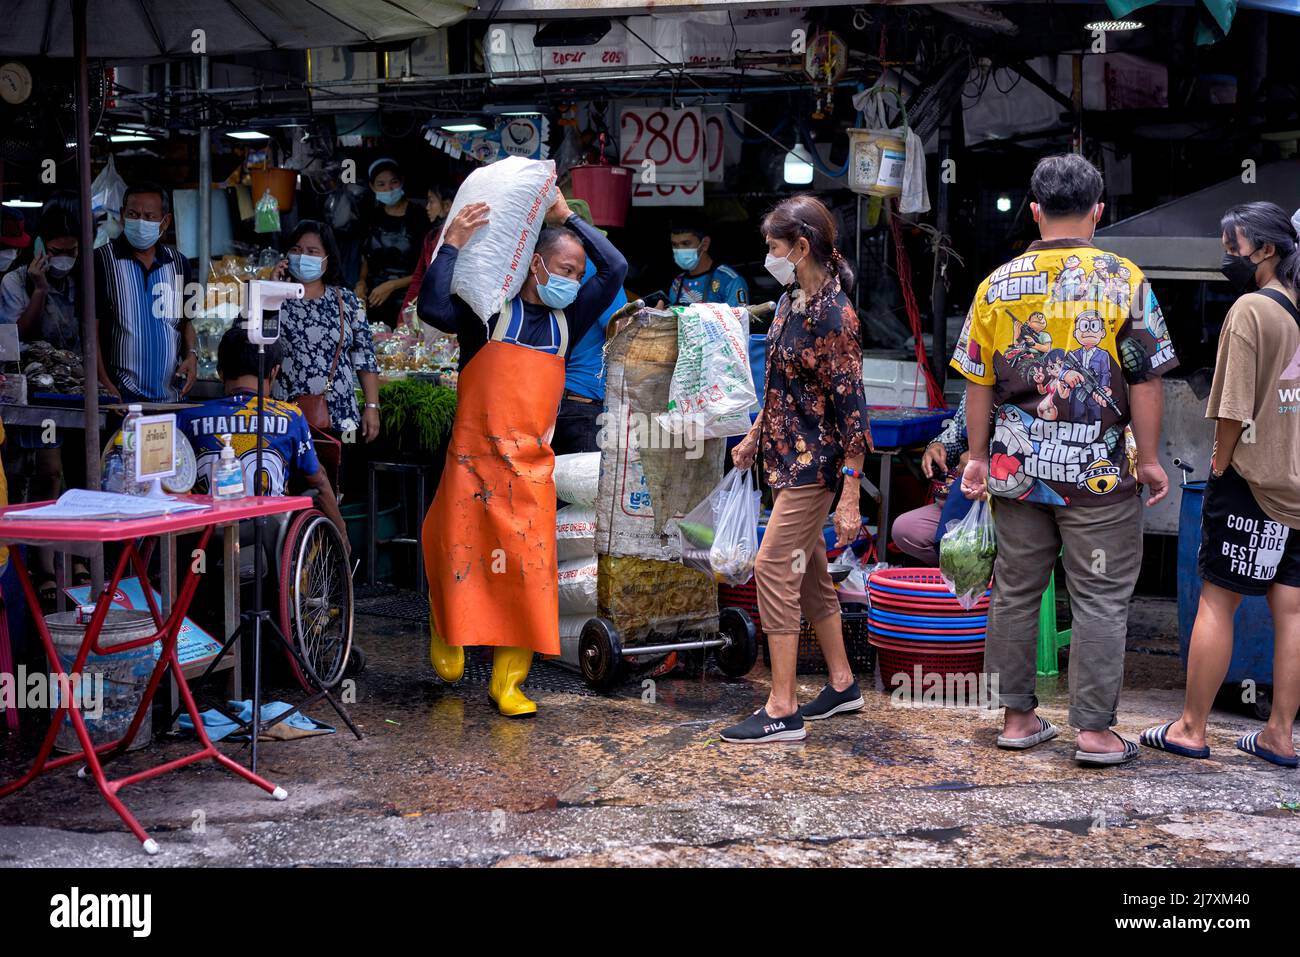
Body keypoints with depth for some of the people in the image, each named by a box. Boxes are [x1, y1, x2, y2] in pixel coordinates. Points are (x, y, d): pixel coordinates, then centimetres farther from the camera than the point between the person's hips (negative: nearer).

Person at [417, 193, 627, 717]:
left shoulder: (565, 322, 16)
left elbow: (616, 269, 11)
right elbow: (433, 307, -14)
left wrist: (566, 216, 10)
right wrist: (452, 244, -11)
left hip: (531, 467, 4)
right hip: (474, 458, -3)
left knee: (527, 570, -2)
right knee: (460, 557, 1)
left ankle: (506, 682, 5)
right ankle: (447, 635, 31)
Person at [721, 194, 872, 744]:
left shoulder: (834, 315, -20)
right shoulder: (792, 300, 7)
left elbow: (851, 408, -21)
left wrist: (850, 496, -22)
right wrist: (756, 435, 26)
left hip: (814, 462, -9)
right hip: (788, 455, 9)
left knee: (774, 567, -11)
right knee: (808, 570, 15)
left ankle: (782, 712, -6)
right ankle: (842, 685, 28)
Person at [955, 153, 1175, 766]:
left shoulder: (998, 284, 2)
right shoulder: (1124, 280, -7)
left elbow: (979, 382, 5)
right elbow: (1144, 380, -7)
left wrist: (978, 456, 13)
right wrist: (1149, 458, 1)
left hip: (1017, 466, 3)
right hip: (1099, 468, -3)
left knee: (1015, 592, 13)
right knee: (1101, 600, 4)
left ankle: (1017, 716, 20)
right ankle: (1095, 730, 6)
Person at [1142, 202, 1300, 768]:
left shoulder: (1251, 309, -12)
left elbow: (1235, 407, -17)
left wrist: (1219, 465, -5)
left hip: (1251, 481, -7)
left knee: (1216, 601, 0)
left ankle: (1191, 729, 5)